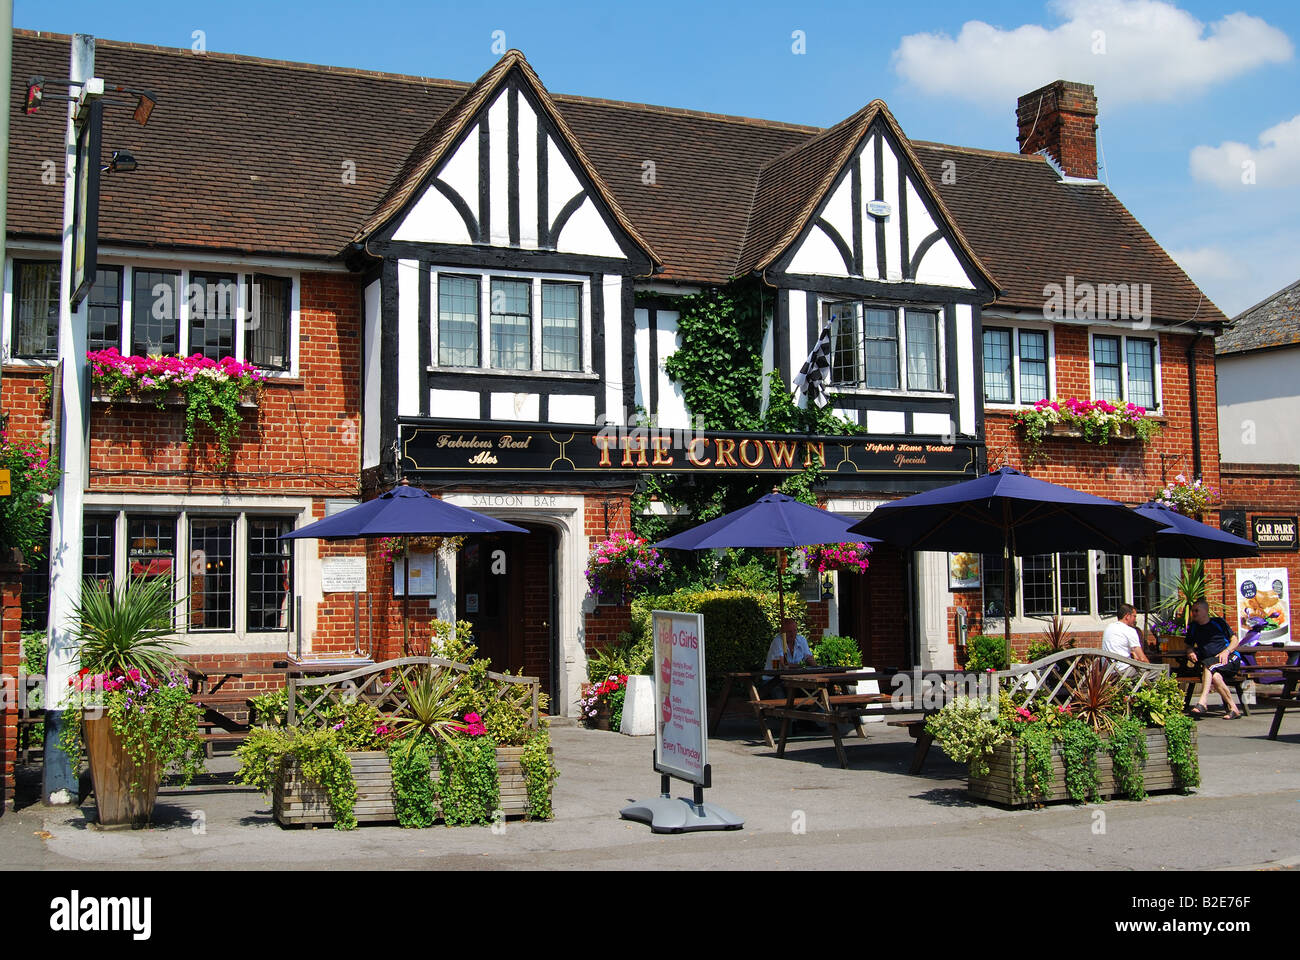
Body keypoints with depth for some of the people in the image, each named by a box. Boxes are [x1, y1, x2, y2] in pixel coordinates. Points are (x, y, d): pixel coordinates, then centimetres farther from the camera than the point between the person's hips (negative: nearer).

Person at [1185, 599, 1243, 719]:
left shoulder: (1218, 622, 8)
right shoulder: (1193, 627, 18)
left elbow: (1234, 641, 6)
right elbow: (1189, 646, 25)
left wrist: (1226, 651, -13)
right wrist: (1190, 653, 0)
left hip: (1230, 658, -4)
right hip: (1209, 662, 4)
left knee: (1208, 665, -36)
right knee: (1215, 676, -35)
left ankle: (1203, 702, -47)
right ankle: (1233, 708, -30)